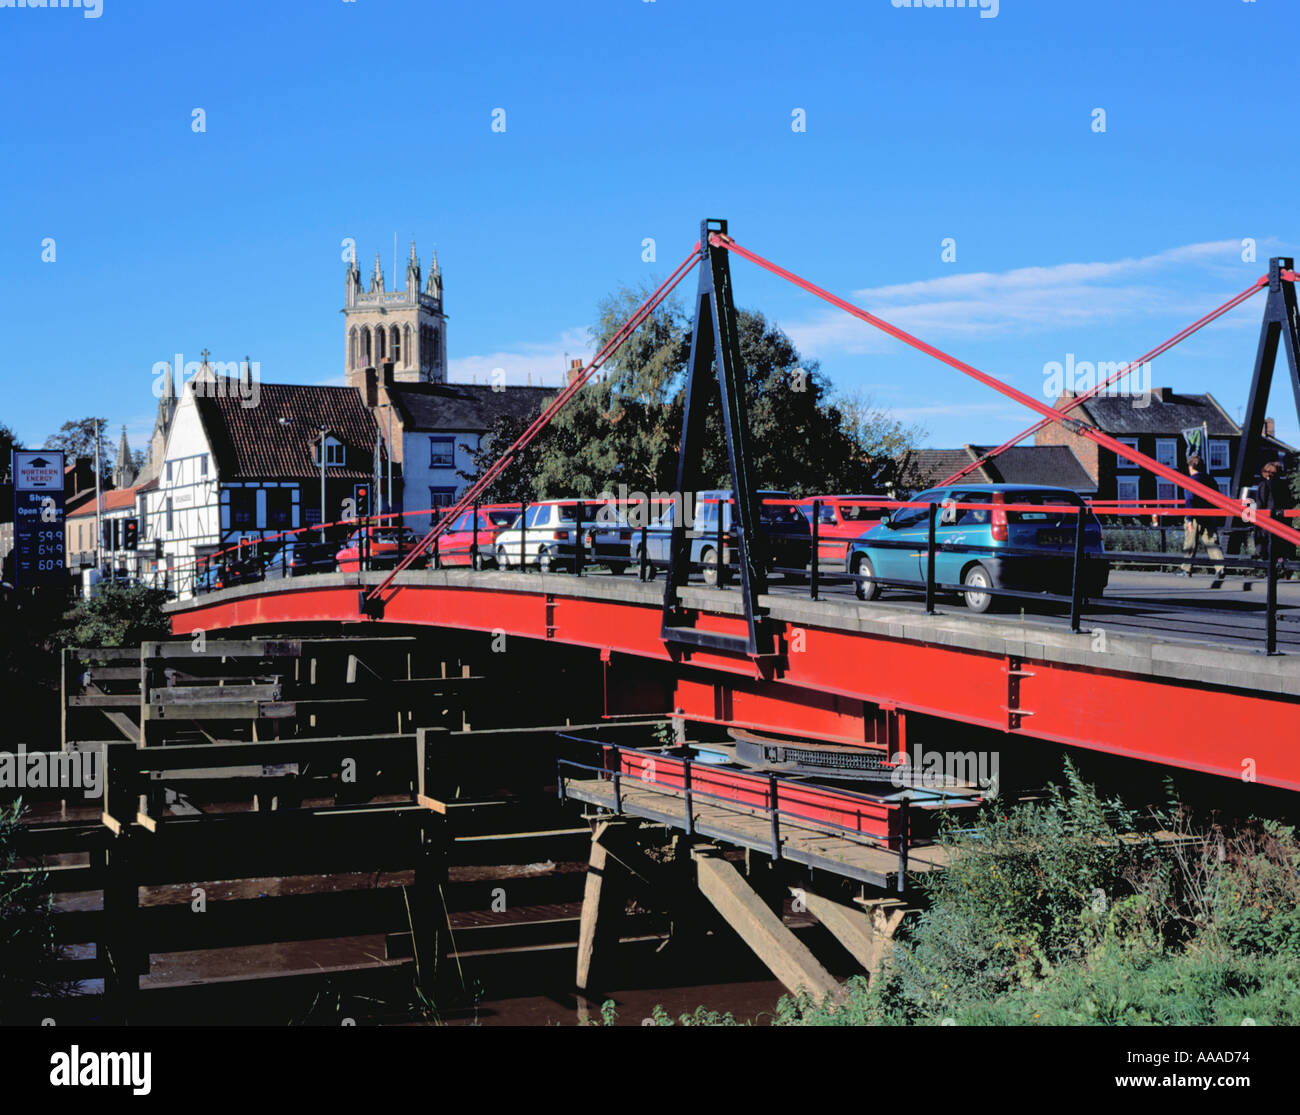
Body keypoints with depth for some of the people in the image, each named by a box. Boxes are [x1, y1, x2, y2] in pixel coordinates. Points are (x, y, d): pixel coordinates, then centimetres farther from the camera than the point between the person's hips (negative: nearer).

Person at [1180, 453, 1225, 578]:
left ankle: (1186, 570, 13)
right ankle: (1220, 567, -14)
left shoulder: (1192, 480, -10)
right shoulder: (1210, 479, 11)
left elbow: (1190, 500, -18)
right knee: (1212, 543, 2)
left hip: (1196, 518, -5)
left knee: (1190, 544, 6)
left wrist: (1189, 519, -20)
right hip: (1210, 517, 5)